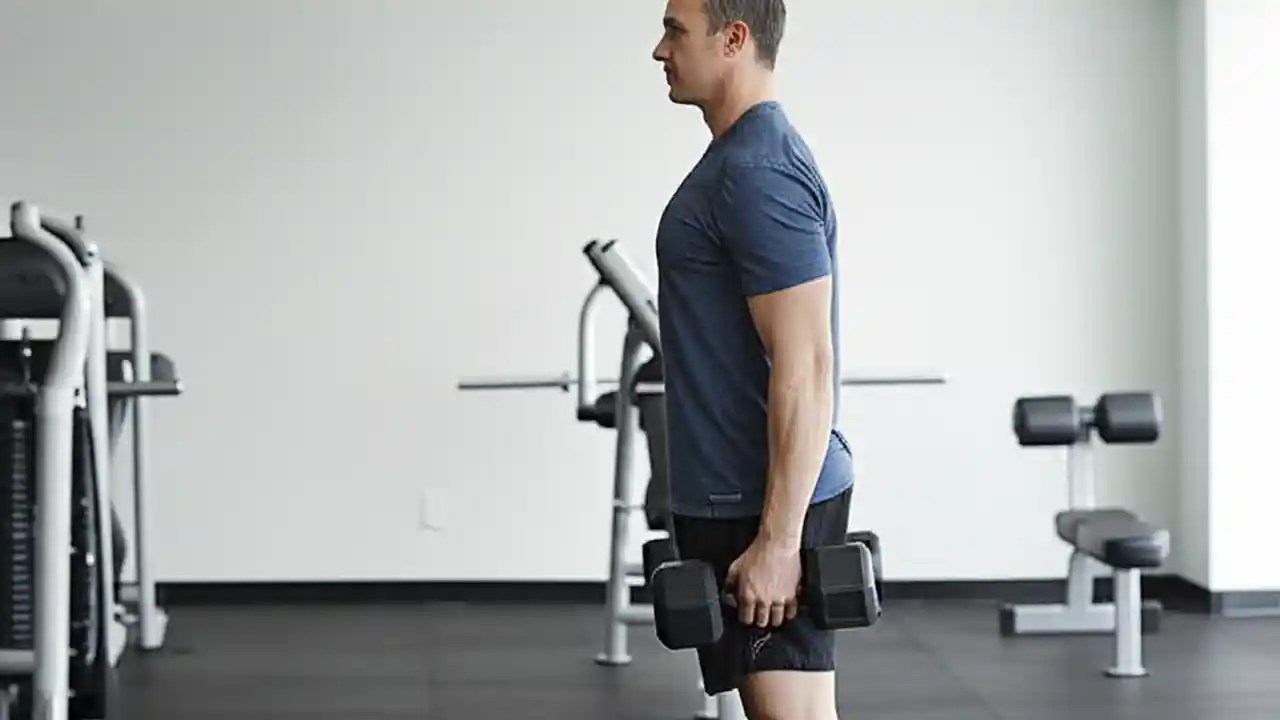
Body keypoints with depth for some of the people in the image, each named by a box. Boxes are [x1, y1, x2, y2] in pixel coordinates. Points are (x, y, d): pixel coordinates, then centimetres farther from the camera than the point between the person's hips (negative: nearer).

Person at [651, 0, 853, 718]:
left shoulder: (758, 174, -18)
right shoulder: (747, 158, 16)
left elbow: (805, 369, -23)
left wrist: (777, 539, -24)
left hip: (765, 506, -11)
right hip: (738, 498, 11)